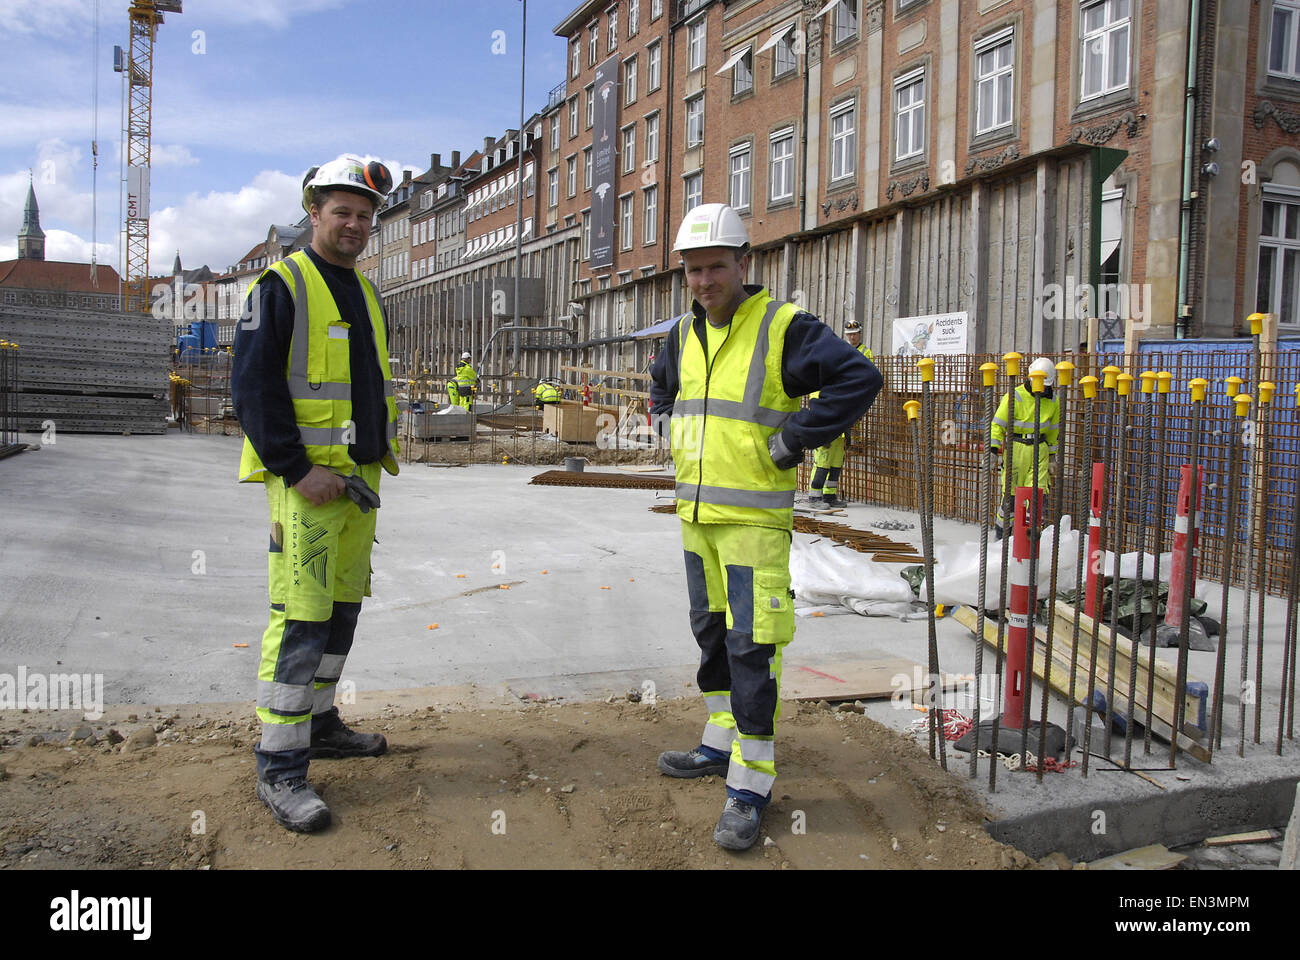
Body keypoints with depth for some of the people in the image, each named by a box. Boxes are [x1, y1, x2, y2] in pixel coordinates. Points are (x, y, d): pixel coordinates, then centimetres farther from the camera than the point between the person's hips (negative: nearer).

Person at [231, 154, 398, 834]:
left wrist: (379, 455, 13)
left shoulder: (364, 293, 18)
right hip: (305, 479, -8)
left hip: (359, 476, 8)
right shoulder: (281, 286, -7)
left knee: (342, 607, 15)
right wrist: (297, 470, -20)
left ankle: (319, 723, 30)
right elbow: (253, 387, -14)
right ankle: (280, 769, -2)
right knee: (300, 619, -9)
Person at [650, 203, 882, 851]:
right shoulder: (686, 333, 11)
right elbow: (661, 383, 32)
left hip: (753, 518, -7)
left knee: (751, 646, -6)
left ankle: (750, 785, 5)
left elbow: (860, 378, -19)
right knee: (711, 632, 18)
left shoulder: (782, 327, -11)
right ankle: (721, 744, 35)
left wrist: (791, 440, -19)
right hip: (695, 512, 8)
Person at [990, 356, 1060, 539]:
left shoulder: (1052, 402, 9)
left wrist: (1051, 456, 21)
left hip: (1039, 450, 4)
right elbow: (998, 424, -4)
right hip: (1015, 447, -3)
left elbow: (1053, 431, 20)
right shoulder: (1014, 396, -7)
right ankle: (1001, 532, 12)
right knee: (1010, 491, -2)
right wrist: (993, 449, -10)